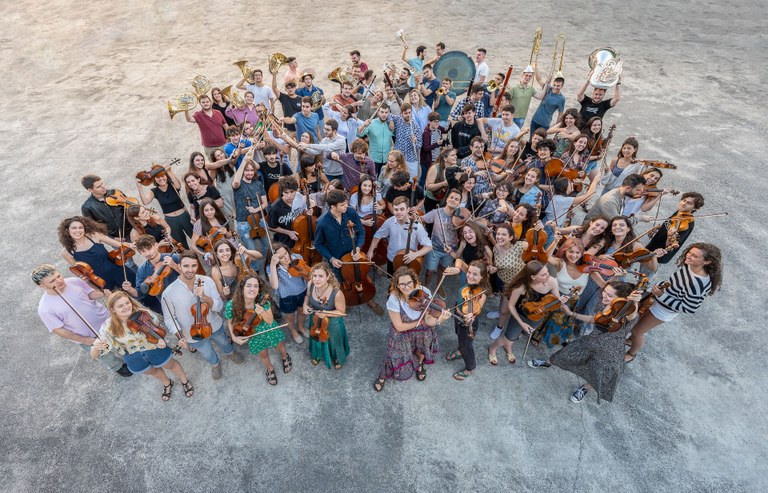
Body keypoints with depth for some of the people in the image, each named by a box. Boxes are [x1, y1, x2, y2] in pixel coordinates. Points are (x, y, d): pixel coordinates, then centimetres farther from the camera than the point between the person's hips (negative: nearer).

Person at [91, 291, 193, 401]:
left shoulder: (143, 314, -29)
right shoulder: (108, 327, -26)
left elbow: (159, 328, -10)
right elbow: (94, 355, -22)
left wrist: (160, 339, -30)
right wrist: (96, 347, -45)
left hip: (156, 349, -2)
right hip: (134, 359, 2)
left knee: (171, 365, 24)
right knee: (153, 371, 29)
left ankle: (184, 381, 56)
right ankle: (167, 383, 63)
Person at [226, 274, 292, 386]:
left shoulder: (263, 300, -31)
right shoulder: (231, 305, -31)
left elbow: (270, 321, -21)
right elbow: (230, 322, -8)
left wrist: (262, 312, -39)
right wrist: (234, 337, -17)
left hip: (267, 328, 1)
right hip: (253, 333, 0)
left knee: (280, 346, 21)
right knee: (263, 353, 17)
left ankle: (285, 357, 59)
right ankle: (270, 370, 53)